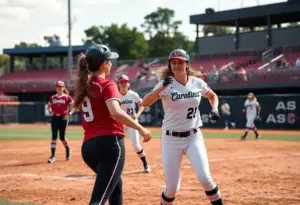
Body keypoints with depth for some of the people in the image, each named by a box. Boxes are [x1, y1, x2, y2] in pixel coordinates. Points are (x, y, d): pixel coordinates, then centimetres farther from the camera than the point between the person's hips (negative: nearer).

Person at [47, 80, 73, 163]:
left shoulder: (67, 97, -3)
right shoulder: (52, 97, 7)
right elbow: (48, 106, 22)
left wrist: (68, 114, -12)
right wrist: (50, 112, 4)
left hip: (63, 118, -3)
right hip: (54, 118, 3)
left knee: (62, 137, 1)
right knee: (54, 136, -7)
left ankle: (68, 149, 32)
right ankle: (53, 156, -8)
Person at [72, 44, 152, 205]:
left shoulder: (82, 86, 14)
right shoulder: (107, 85, -6)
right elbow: (116, 112, -21)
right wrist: (140, 128, -17)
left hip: (88, 146, 8)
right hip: (110, 144, -8)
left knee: (115, 184, 32)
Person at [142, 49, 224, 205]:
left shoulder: (197, 82, -1)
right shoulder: (166, 84, -11)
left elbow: (212, 96, 20)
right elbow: (144, 103, -26)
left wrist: (214, 110, 1)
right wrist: (162, 87, -39)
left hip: (194, 137, 2)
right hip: (171, 139, -2)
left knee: (204, 178, -15)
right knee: (172, 187, -1)